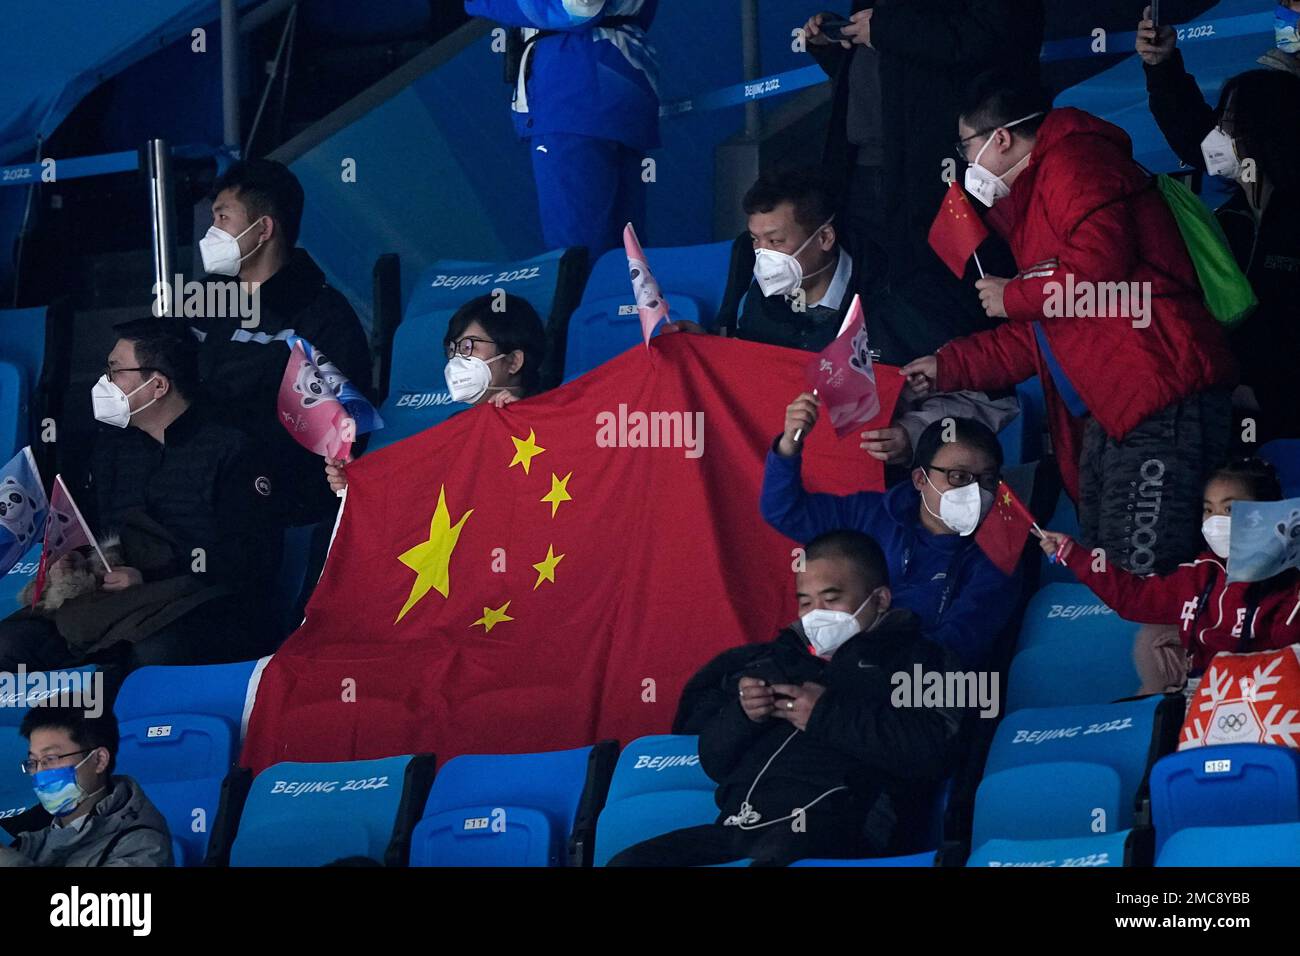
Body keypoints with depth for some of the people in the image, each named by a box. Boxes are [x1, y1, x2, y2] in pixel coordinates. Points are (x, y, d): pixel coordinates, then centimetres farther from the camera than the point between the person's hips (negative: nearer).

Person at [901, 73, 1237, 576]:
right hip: (1105, 416, 11)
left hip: (1161, 406, -11)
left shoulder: (1073, 161, -1)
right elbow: (1041, 336, 37)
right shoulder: (1031, 199, 31)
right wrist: (947, 367, 34)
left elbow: (1101, 266, -18)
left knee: (1139, 582, -19)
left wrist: (1013, 297, -2)